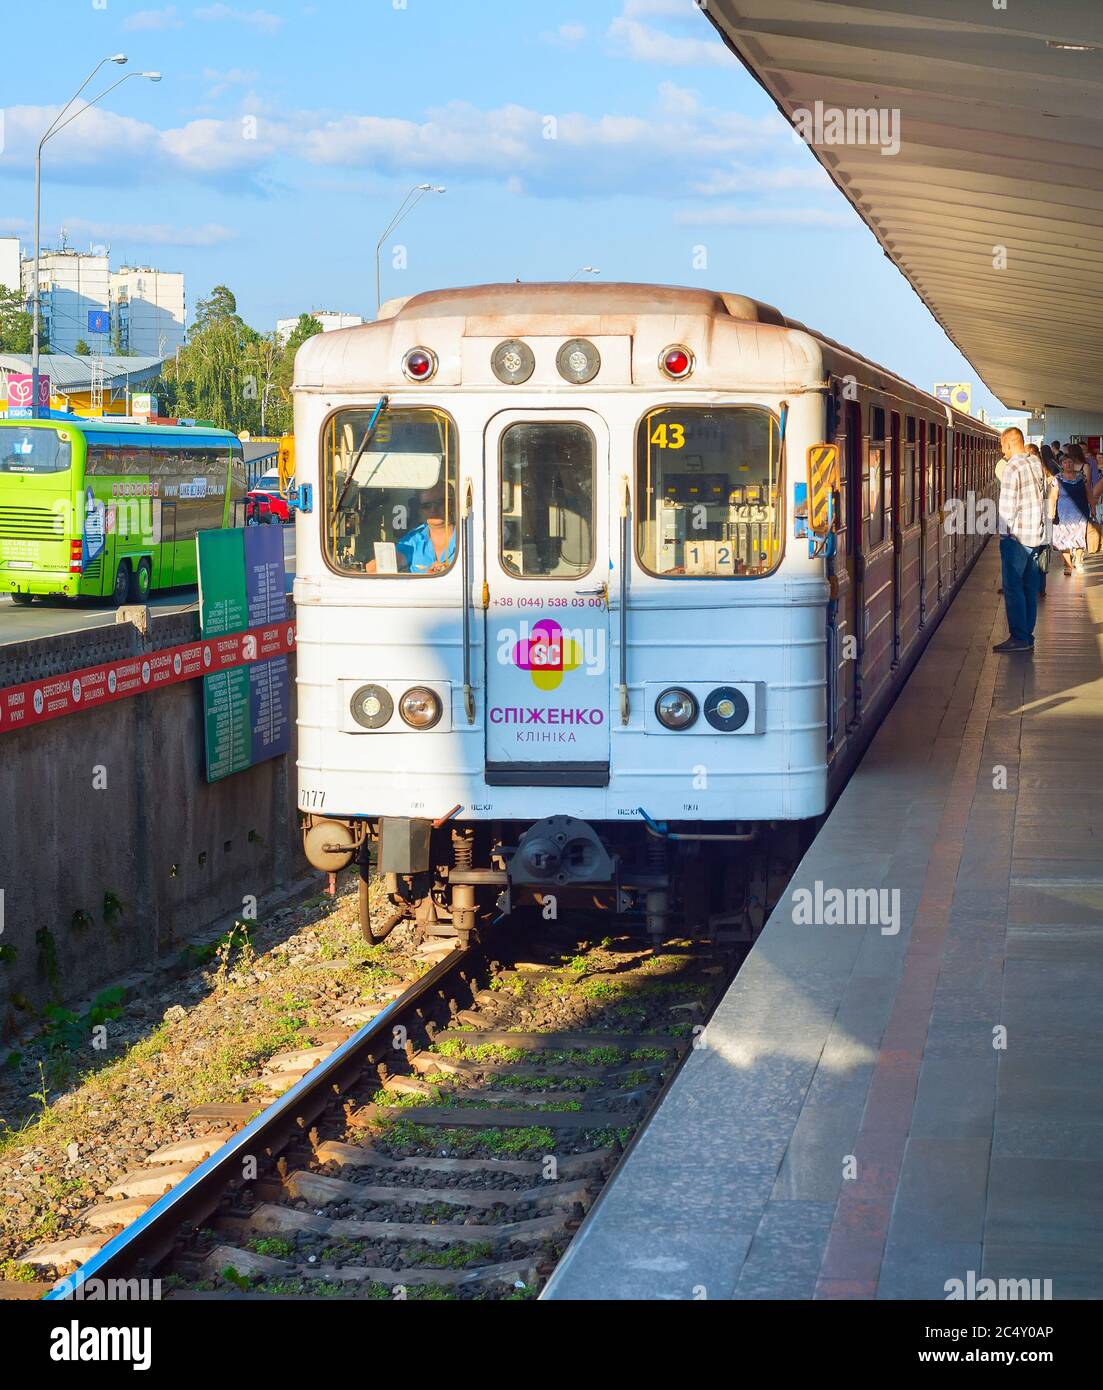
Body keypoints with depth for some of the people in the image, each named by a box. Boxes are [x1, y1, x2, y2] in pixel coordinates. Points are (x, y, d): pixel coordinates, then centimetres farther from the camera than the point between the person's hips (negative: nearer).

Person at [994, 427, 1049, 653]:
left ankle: (1019, 638, -6)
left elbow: (1007, 505, -15)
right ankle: (1027, 637, 14)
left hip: (1017, 535, -8)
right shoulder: (1036, 464, 10)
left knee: (1013, 588, -4)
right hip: (1037, 535, 8)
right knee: (1030, 587, 11)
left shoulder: (1012, 468, -14)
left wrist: (1003, 531, -4)